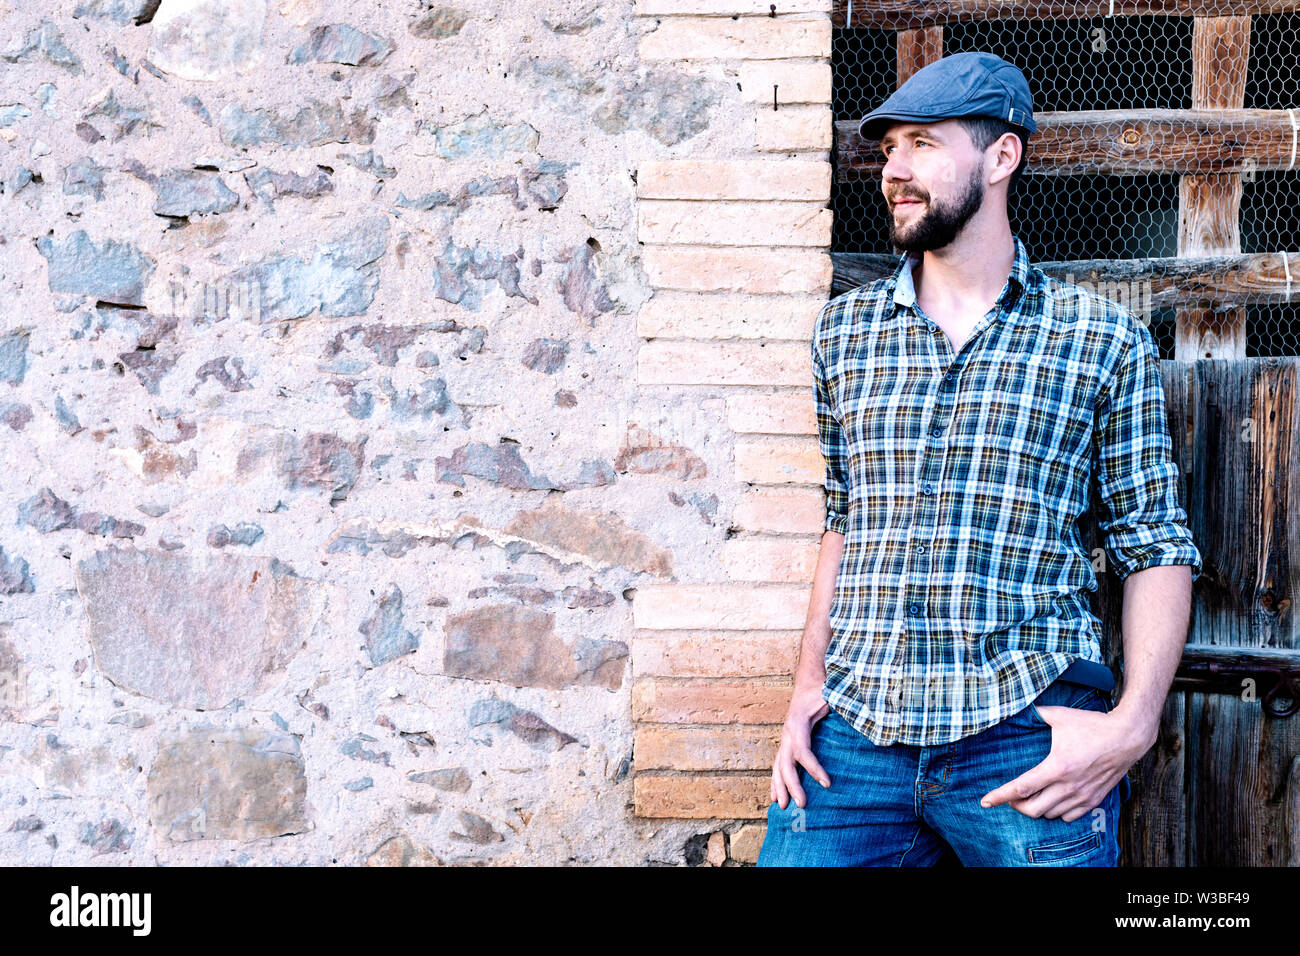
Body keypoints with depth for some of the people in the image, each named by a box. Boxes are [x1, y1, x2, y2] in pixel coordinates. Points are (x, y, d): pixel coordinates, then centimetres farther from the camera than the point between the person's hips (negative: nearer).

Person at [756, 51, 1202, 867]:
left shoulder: (1106, 340, 3)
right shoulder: (845, 330, 13)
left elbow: (1155, 547, 3)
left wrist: (1134, 723, -10)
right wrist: (809, 683, 7)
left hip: (1029, 734, -2)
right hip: (855, 735, 3)